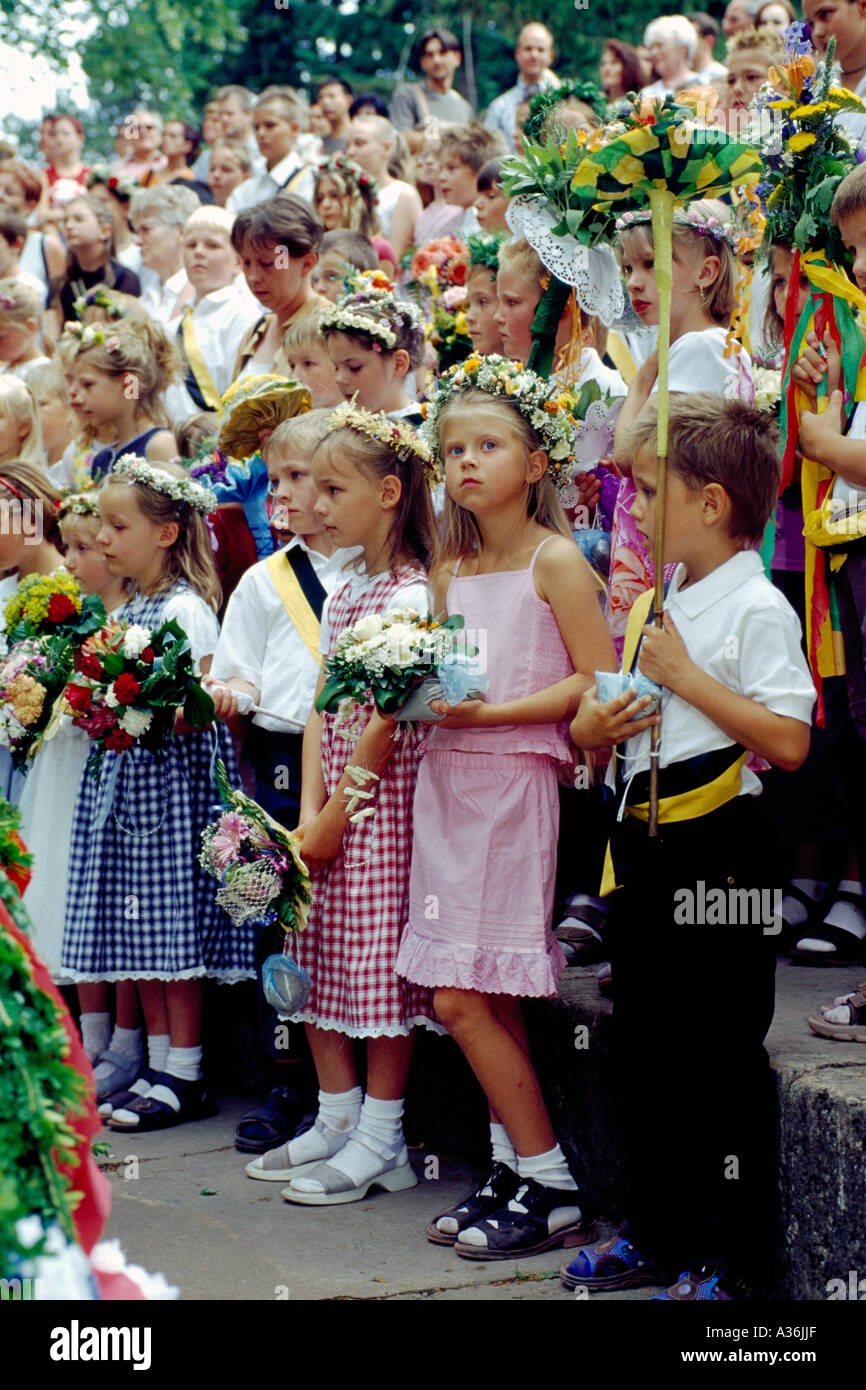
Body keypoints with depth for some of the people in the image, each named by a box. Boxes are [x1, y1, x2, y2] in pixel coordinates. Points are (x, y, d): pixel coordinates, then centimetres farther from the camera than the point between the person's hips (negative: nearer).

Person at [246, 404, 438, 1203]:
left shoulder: (411, 597, -14)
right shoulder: (341, 595, 13)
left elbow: (385, 723, -17)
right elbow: (322, 710, 9)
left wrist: (336, 817, -14)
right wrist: (309, 812, -1)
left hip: (382, 800, -9)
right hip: (333, 803, 9)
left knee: (381, 965, -3)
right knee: (314, 959, 12)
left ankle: (380, 1142, 6)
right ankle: (337, 1119, 23)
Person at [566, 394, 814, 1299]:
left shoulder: (755, 607, -12)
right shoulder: (654, 603, 14)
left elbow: (789, 742, -22)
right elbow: (593, 727, 23)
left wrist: (686, 676, -19)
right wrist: (593, 726, -1)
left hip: (718, 849, -9)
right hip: (643, 842, 9)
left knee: (720, 1055, -2)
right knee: (642, 1045, 15)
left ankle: (728, 1257, 7)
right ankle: (654, 1235, 27)